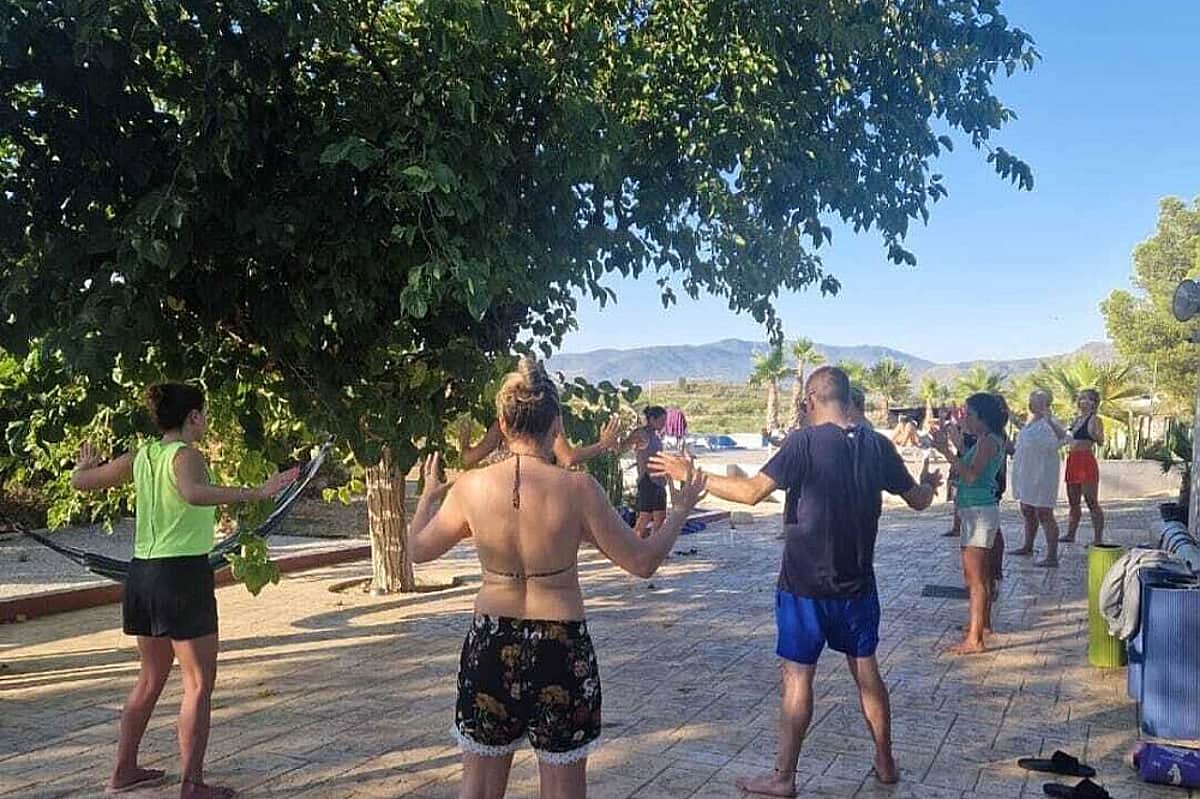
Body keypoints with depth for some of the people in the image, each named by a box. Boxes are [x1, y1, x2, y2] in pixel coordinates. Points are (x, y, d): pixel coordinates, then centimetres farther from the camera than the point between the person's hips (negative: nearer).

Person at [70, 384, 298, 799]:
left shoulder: (141, 457, 7)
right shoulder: (186, 455, -14)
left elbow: (81, 481, 19)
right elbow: (194, 493, -37)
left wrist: (85, 464, 40)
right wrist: (256, 493, -41)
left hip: (142, 574, 8)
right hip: (184, 575, -8)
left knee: (152, 676, 22)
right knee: (199, 683, 1)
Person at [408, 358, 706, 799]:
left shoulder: (470, 487, -8)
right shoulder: (578, 488, -15)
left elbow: (418, 548, 8)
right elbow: (642, 561, -8)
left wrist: (428, 497, 27)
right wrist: (681, 509, 8)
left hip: (491, 643, 2)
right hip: (561, 644, -2)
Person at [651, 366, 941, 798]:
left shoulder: (806, 442, -16)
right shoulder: (877, 445, 0)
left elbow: (752, 491, -22)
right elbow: (919, 500, 12)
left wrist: (692, 476, -13)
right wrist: (929, 482, 35)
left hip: (805, 584, -5)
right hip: (857, 583, 5)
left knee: (797, 676, 4)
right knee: (866, 669, 18)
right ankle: (885, 762, 30)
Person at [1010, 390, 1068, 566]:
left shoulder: (1048, 423, -16)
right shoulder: (1030, 422, 13)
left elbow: (1062, 437, -37)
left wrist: (1050, 420, -50)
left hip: (1042, 475, -10)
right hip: (1026, 475, 10)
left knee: (1044, 514, -9)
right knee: (1027, 512, 21)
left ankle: (1052, 556, -7)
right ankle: (1028, 547, 36)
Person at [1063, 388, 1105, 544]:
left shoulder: (1094, 420, -8)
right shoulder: (1077, 419, 16)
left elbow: (1100, 442, -18)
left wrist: (1094, 434, -36)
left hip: (1086, 461, -9)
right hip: (1073, 460, 9)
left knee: (1092, 502, -6)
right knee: (1073, 502, 15)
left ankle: (1098, 539, -3)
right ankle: (1070, 534, 23)